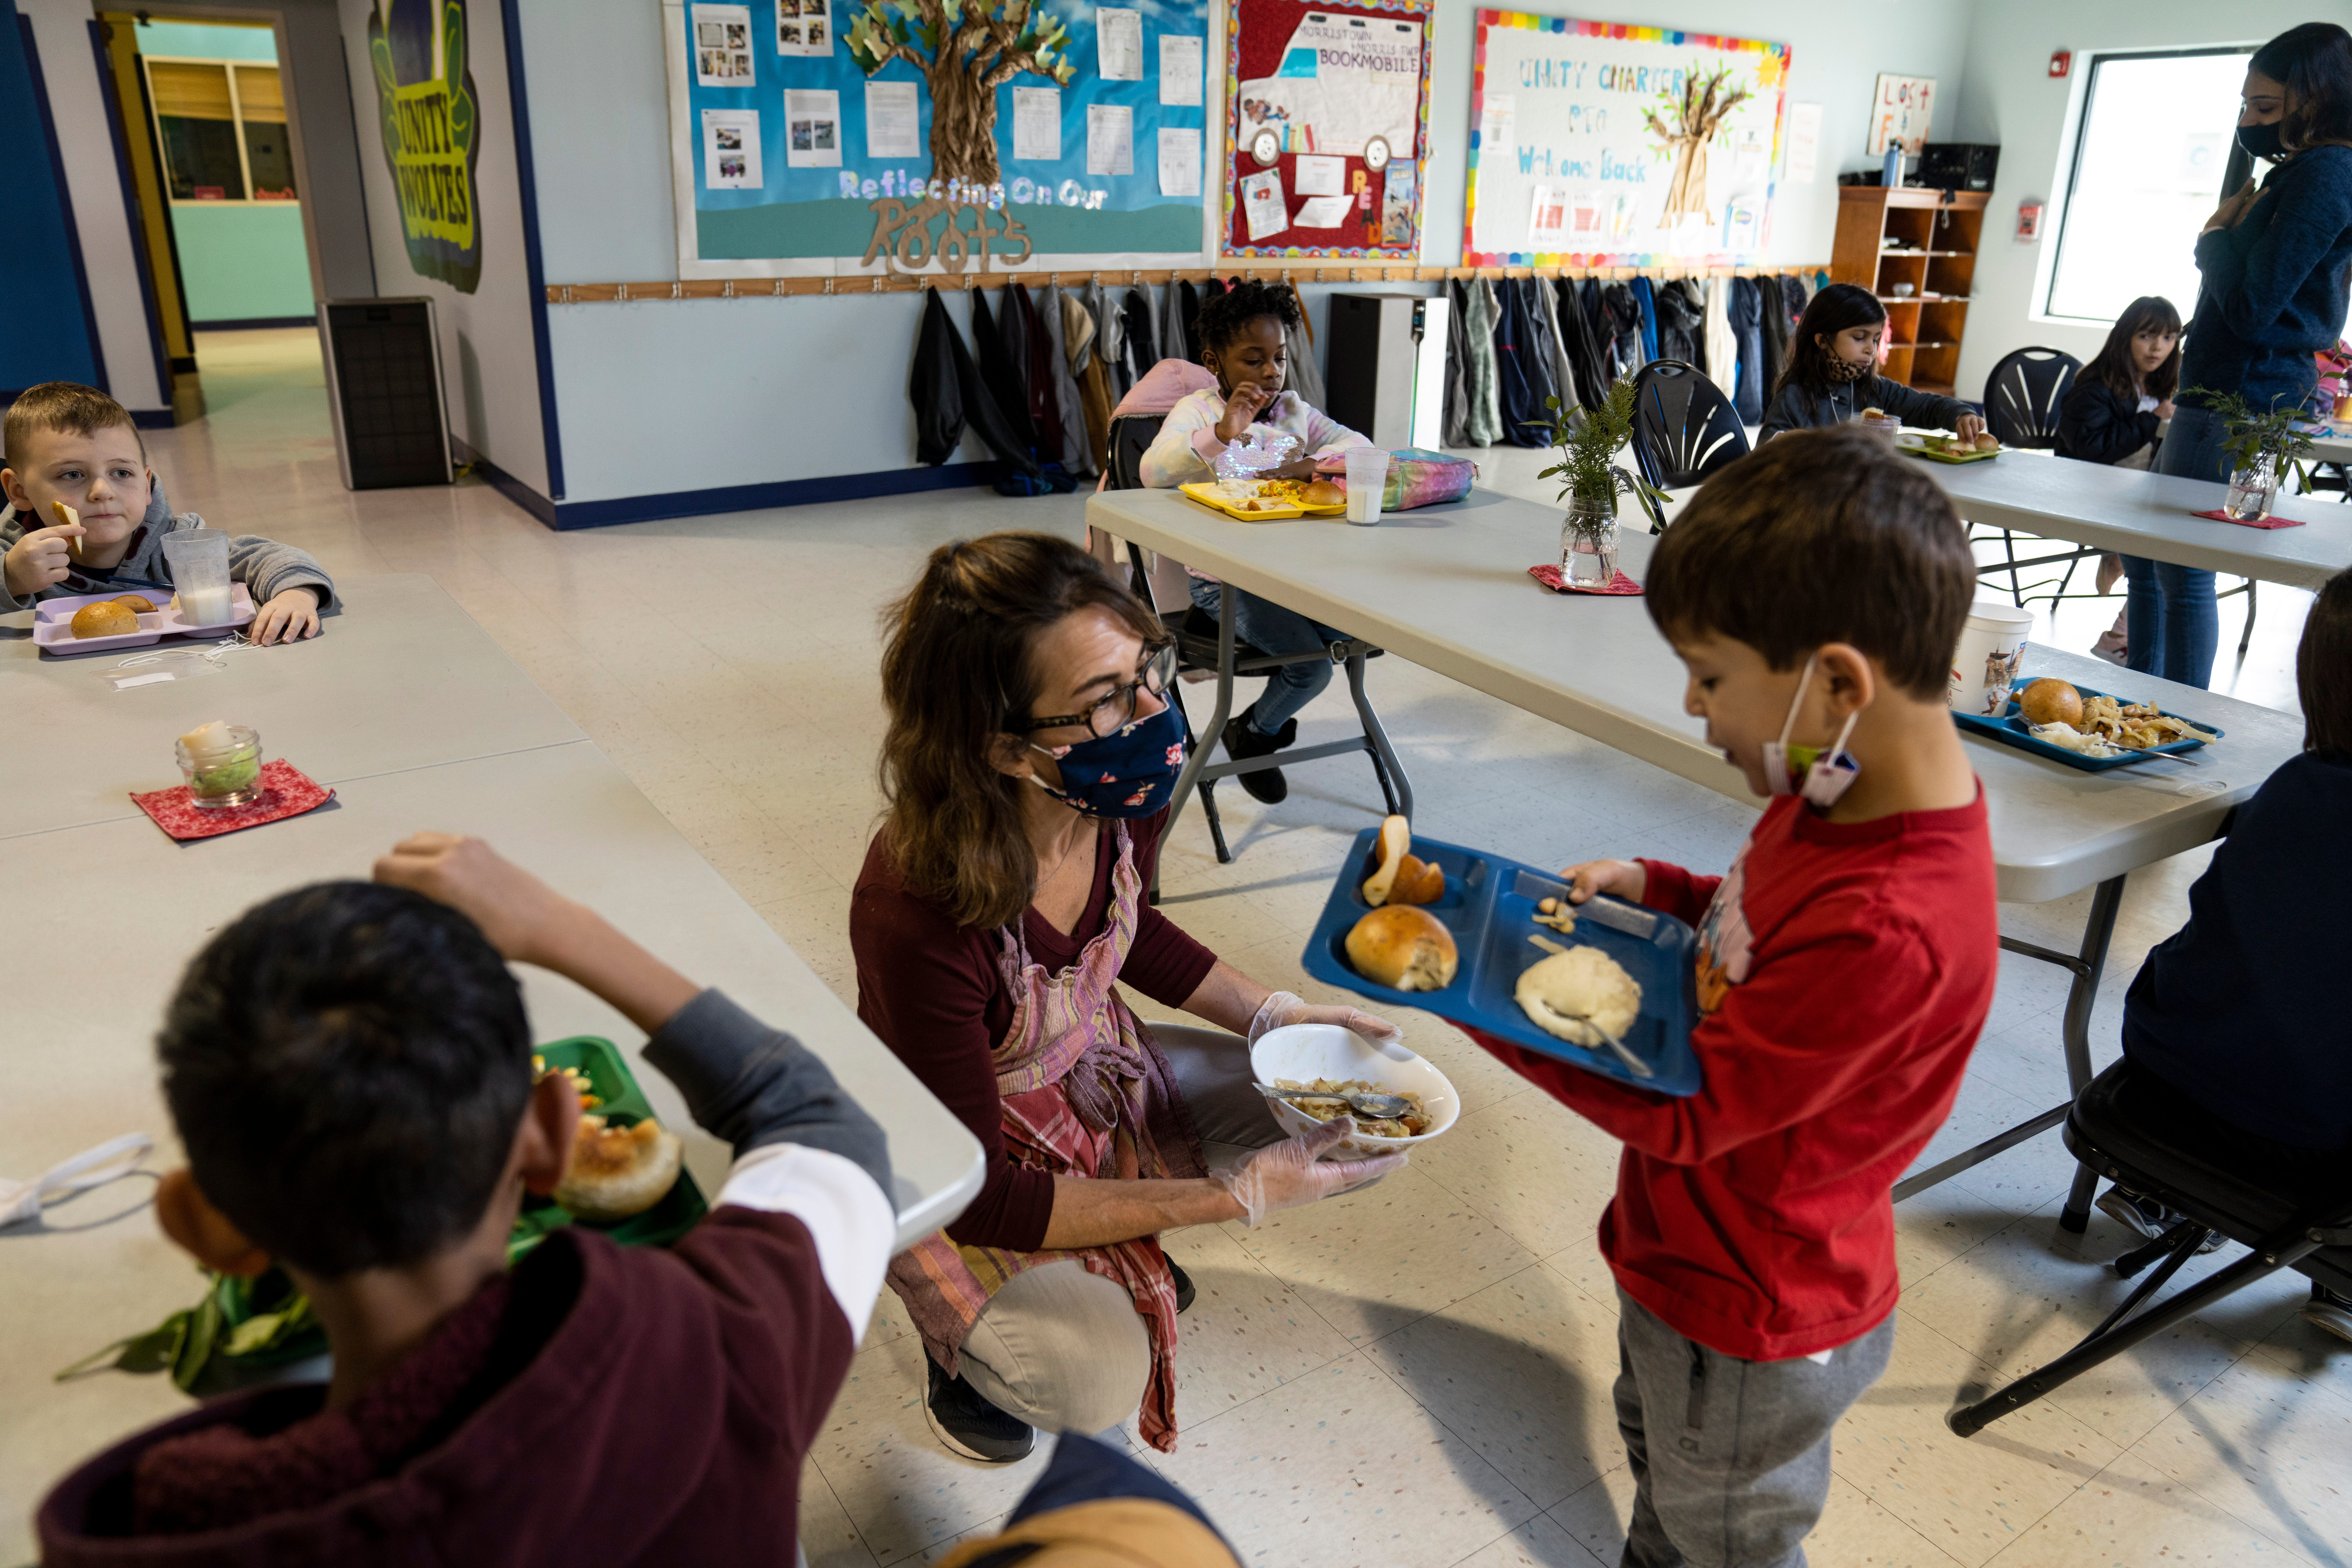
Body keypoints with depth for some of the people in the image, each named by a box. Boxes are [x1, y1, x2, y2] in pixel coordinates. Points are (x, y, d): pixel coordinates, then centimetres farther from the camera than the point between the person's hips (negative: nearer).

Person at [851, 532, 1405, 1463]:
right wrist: (1232, 1198, -28)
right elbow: (975, 1197, -28)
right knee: (1096, 1377, -26)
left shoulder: (1124, 801, -20)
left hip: (1096, 1070, 6)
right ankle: (962, 1333, 9)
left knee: (1333, 1112, 0)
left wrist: (1274, 1017, -5)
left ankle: (1119, 1259, 20)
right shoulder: (916, 915, -39)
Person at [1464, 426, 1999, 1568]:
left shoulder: (1885, 933, -39)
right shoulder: (1852, 796, -10)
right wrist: (1652, 889, -7)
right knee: (1657, 1446, 34)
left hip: (1750, 1320, -8)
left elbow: (1684, 1115, -30)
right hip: (1687, 1254, 9)